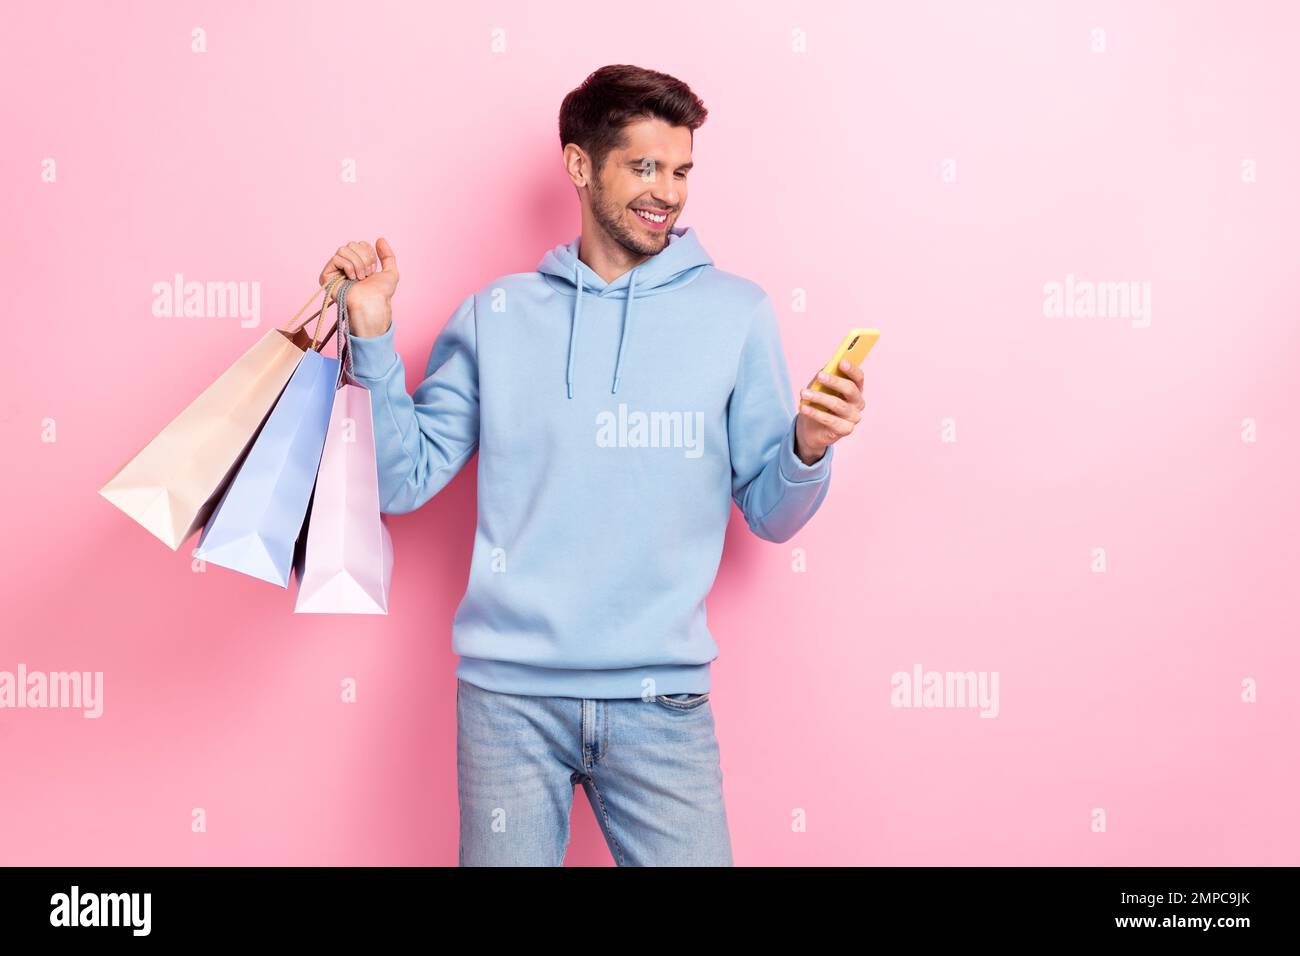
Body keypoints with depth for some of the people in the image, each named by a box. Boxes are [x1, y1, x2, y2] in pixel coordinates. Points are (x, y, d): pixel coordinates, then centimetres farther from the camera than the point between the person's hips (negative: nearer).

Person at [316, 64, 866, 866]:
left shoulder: (737, 313, 3)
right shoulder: (497, 315, 5)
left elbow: (769, 514, 4)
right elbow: (405, 483, 3)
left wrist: (807, 449, -16)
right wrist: (374, 336, -6)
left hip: (659, 700, 0)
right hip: (509, 691, 1)